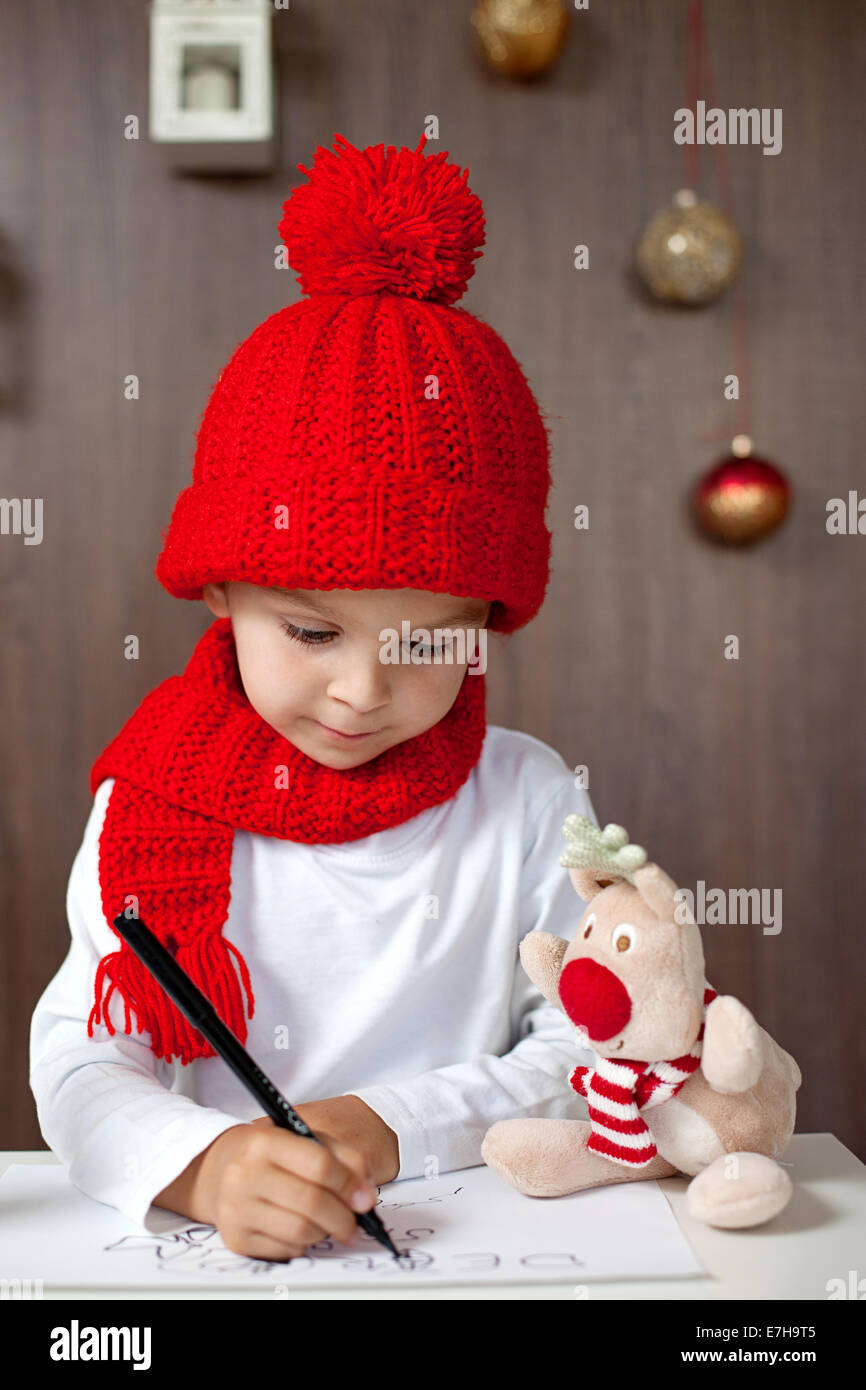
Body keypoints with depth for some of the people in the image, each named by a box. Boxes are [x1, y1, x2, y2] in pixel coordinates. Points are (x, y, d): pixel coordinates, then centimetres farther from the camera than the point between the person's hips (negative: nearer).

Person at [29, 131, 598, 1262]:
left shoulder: (529, 801, -4)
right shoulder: (154, 801, -4)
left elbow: (589, 1054, -2)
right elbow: (80, 1058, -6)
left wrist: (398, 1127, -16)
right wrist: (202, 1165, -25)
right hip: (218, 1257, 0)